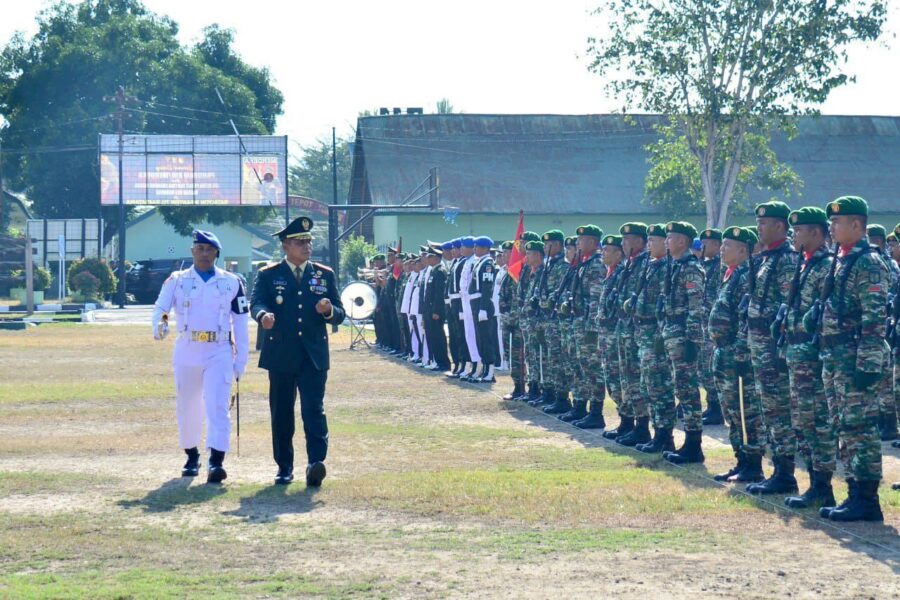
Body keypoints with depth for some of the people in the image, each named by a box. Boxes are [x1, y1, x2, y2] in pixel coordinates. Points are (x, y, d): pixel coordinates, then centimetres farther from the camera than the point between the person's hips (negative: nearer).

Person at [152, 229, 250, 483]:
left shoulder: (231, 282, 6)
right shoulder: (177, 280, 5)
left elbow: (241, 323, 8)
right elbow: (160, 307, -7)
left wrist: (241, 360, 4)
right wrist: (159, 325, -30)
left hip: (219, 352, -1)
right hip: (186, 351, 2)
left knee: (218, 406, -14)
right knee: (186, 408, 10)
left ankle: (216, 461, -20)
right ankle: (192, 456, 29)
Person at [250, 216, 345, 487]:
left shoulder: (325, 275, 11)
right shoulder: (268, 275, 6)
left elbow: (340, 314, 9)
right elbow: (256, 303, -8)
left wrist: (328, 310, -15)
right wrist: (263, 315, -32)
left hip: (314, 355, 0)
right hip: (281, 355, 0)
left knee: (314, 410, -12)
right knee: (281, 413, 5)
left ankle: (316, 462, -21)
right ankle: (284, 467, 15)